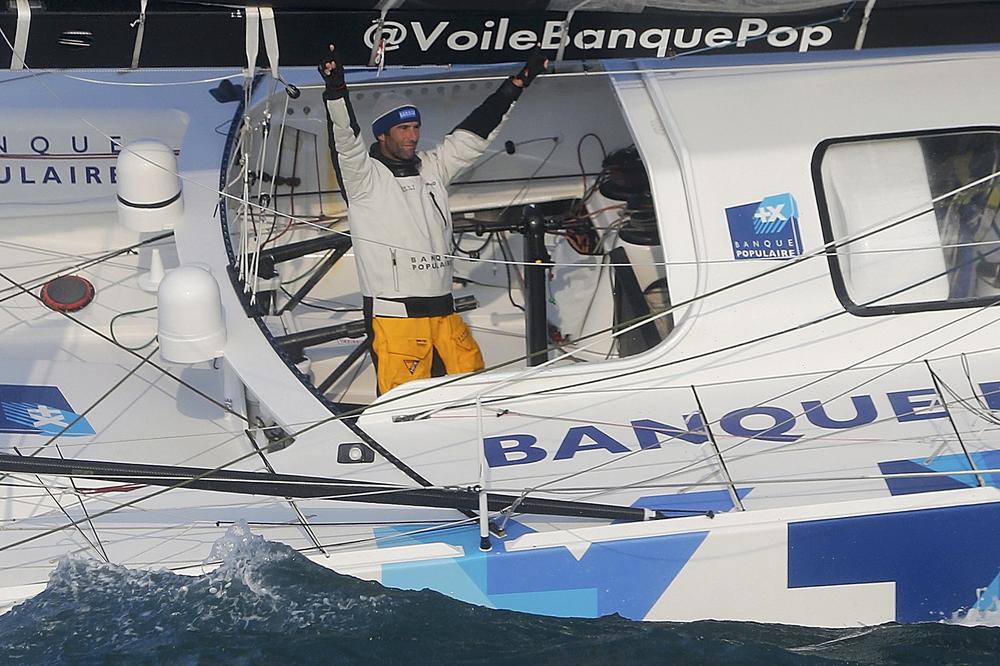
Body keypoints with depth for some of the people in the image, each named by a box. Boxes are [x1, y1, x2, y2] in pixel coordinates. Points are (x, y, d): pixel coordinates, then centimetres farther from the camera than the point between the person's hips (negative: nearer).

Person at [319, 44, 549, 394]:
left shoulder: (432, 168, 15)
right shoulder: (364, 176, -3)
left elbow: (474, 134, 18)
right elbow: (345, 142, -21)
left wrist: (517, 85, 16)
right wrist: (336, 91, -38)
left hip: (444, 313, 6)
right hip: (393, 315, -6)